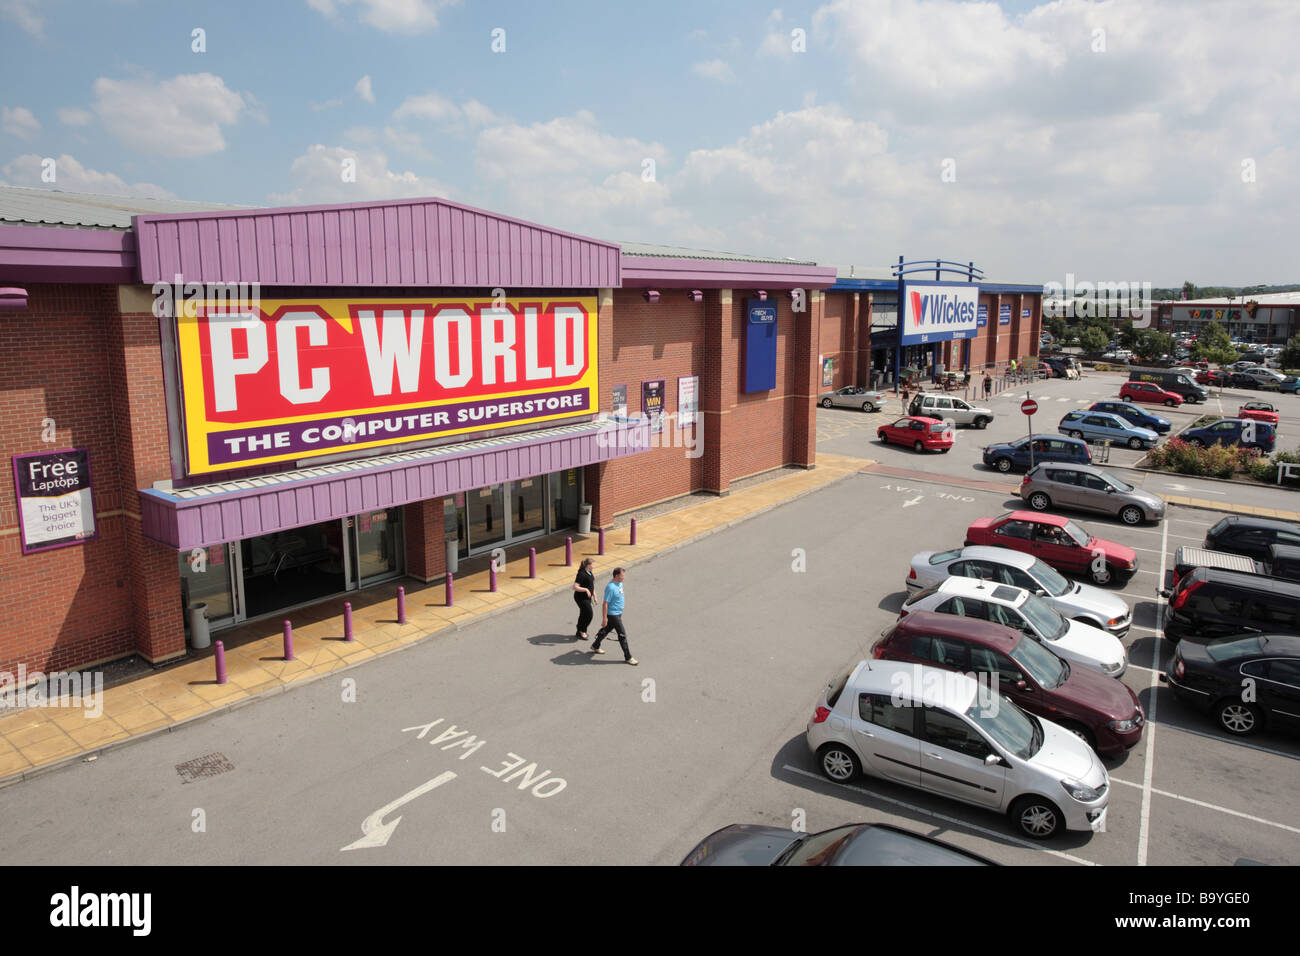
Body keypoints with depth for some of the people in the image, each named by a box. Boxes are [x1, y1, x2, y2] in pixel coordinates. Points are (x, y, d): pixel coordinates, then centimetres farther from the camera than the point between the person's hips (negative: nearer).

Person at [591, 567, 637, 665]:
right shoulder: (610, 587, -25)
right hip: (613, 614, -9)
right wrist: (604, 619, -21)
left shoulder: (620, 583, 4)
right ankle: (628, 657, 5)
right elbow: (605, 604, -23)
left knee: (606, 630, 22)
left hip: (618, 613, 9)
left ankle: (595, 646, 40)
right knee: (623, 635, -4)